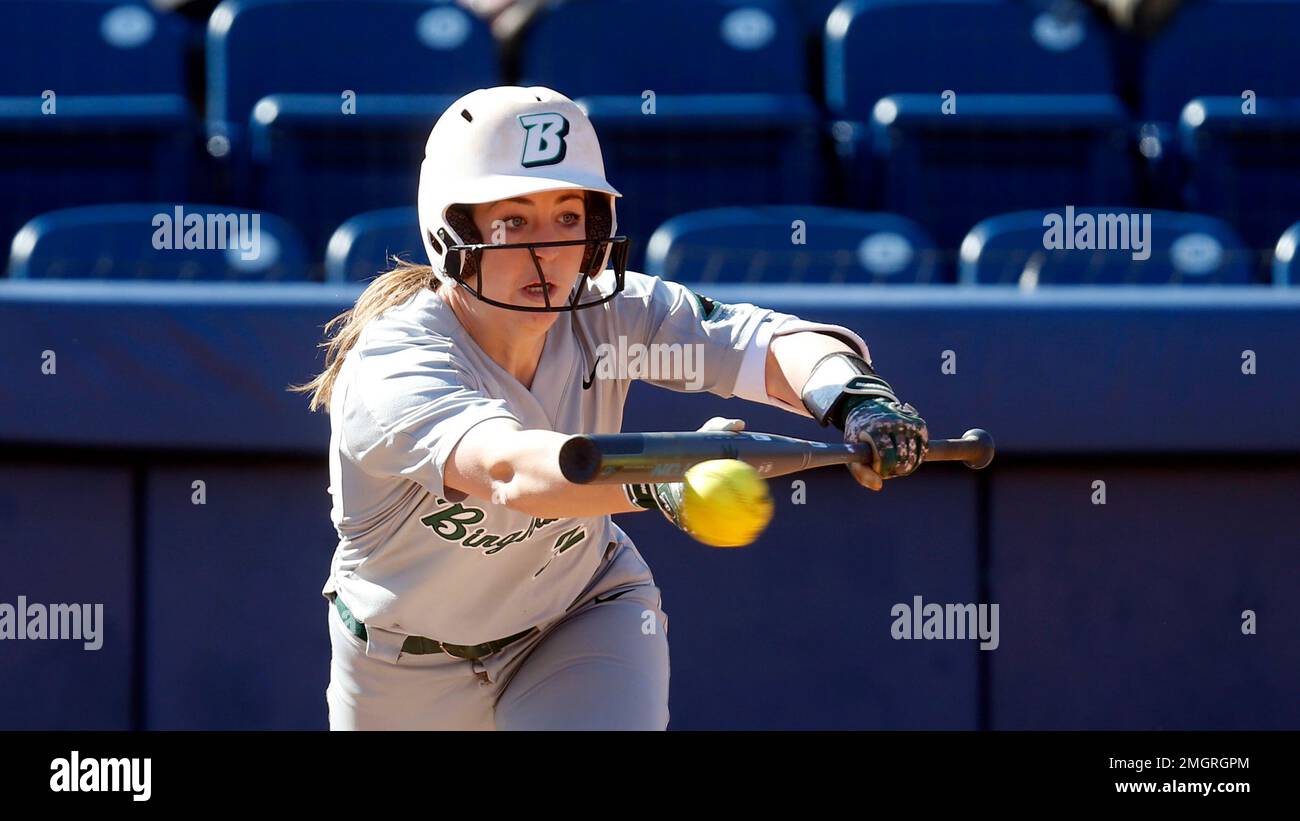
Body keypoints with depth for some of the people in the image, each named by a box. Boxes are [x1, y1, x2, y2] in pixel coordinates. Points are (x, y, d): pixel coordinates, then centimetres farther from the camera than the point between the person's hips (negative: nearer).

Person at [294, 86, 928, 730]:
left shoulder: (612, 315, -18)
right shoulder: (389, 368, -32)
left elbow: (766, 343, -30)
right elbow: (508, 470, -52)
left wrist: (851, 398, -54)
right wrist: (661, 480, -70)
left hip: (584, 621, 2)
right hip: (405, 672, -2)